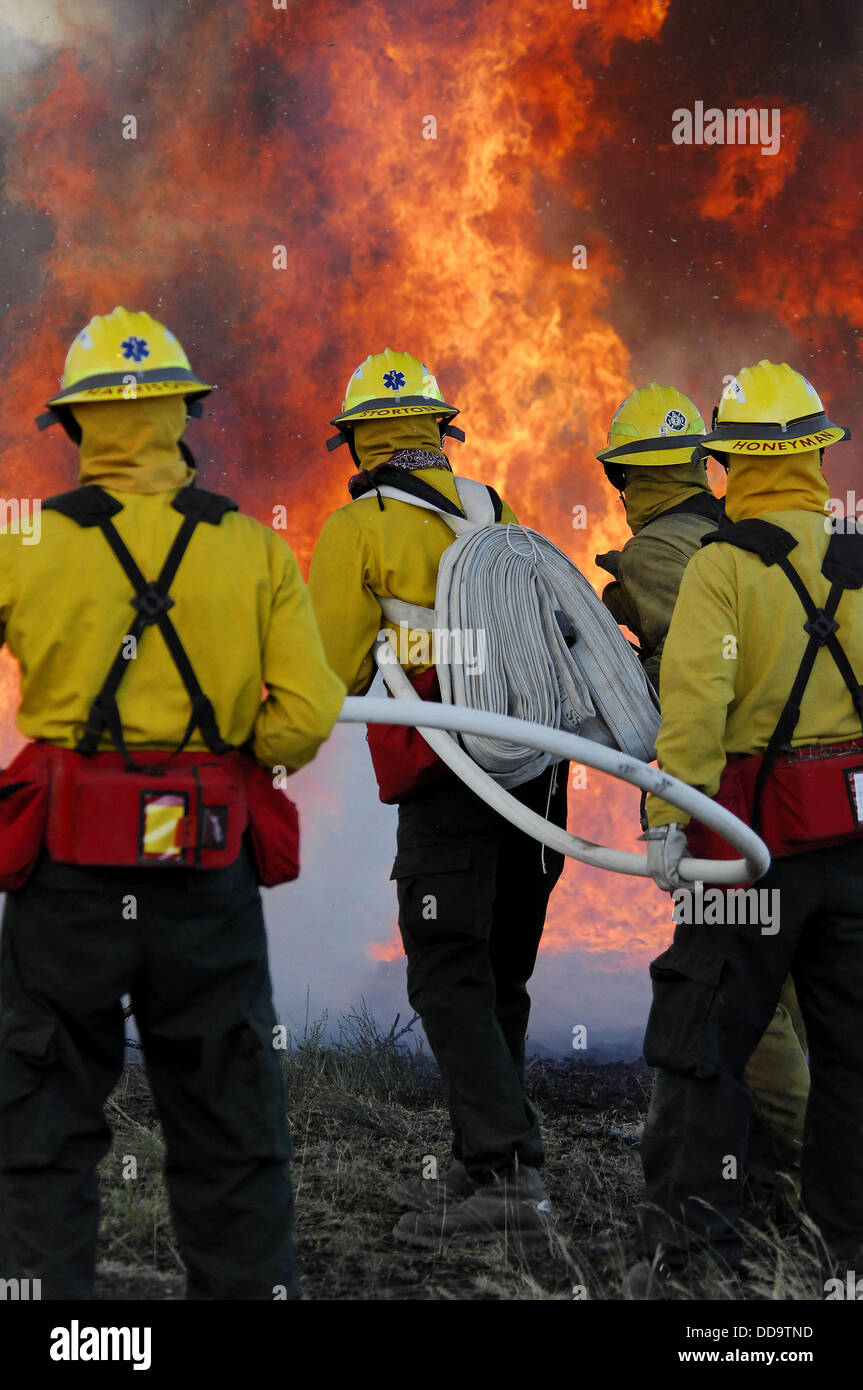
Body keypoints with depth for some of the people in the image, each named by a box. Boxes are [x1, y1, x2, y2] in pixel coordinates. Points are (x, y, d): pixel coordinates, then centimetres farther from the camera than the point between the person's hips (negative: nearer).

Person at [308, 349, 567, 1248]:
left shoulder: (359, 529, -2)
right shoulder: (497, 513, 15)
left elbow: (329, 674, -2)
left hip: (450, 788, -7)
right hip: (538, 768, 7)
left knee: (450, 981, -6)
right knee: (496, 979, 14)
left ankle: (509, 1177, -14)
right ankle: (483, 1166, 19)